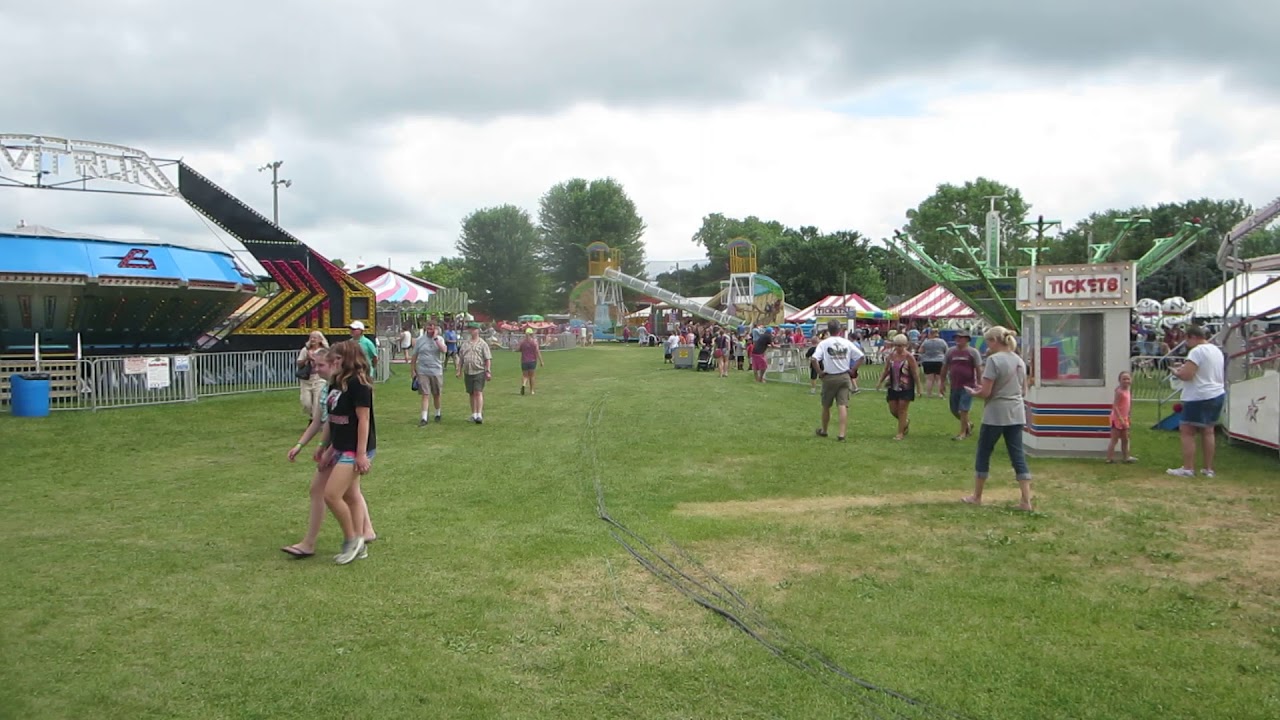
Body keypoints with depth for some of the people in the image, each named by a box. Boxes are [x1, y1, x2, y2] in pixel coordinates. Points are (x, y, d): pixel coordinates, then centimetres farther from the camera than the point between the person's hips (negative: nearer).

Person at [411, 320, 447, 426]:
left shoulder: (440, 339, 2)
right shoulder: (420, 340, 3)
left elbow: (444, 350, -18)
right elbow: (414, 356, 8)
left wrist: (435, 338, -17)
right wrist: (413, 370, 5)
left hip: (436, 371, 1)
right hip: (423, 372, -1)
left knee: (436, 395, 13)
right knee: (425, 395, -7)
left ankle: (438, 413, 33)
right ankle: (424, 418, -7)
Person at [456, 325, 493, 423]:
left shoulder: (482, 344, 1)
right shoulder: (464, 343, 15)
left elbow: (488, 359, -3)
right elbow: (461, 358, 18)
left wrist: (488, 371, -10)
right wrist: (459, 370, 11)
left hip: (479, 372, -5)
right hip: (468, 372, 5)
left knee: (478, 392, -12)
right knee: (472, 394, 9)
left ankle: (479, 415, -16)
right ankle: (474, 414, 17)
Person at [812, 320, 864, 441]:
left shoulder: (824, 343, -6)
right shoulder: (847, 343, 2)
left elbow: (814, 359, -18)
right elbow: (860, 356, 1)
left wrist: (819, 372, -6)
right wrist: (852, 370, 6)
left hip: (829, 377, -1)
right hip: (844, 377, 2)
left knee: (826, 406, 15)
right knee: (843, 406, -3)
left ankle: (823, 430, 31)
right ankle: (842, 434, -10)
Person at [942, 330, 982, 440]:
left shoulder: (973, 352, -5)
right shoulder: (950, 352, 7)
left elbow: (978, 369, -5)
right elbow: (944, 368, 13)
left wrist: (979, 384, -9)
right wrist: (943, 383, 11)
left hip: (968, 386, -5)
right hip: (954, 386, 5)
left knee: (963, 410, -5)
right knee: (954, 410, 11)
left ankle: (962, 433, 6)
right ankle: (968, 424, 35)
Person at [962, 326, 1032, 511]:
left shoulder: (994, 360, -14)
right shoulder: (1019, 361, 9)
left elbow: (985, 392, -15)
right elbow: (1023, 391, 16)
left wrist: (973, 392, 4)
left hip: (995, 414, -6)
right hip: (1016, 414, 6)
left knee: (983, 454, 9)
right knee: (1018, 456, 6)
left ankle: (977, 497, 19)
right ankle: (1026, 501, 1)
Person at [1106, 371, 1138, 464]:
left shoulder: (1128, 391, 8)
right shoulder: (1119, 391, -19)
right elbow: (1115, 406, -24)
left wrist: (1129, 418, 17)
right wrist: (1120, 419, -27)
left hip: (1124, 419, 9)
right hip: (1117, 419, -9)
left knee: (1125, 439, 18)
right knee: (1114, 439, -5)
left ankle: (1126, 457, 29)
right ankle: (1109, 458, -1)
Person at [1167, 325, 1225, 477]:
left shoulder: (1197, 351, -16)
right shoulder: (1216, 350, 14)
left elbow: (1186, 375, -23)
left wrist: (1176, 372, -3)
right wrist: (1185, 368, 18)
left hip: (1199, 398, -9)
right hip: (1217, 395, 9)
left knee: (1187, 432, -3)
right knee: (1208, 431, 13)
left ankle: (1188, 468, -5)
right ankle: (1208, 469, 15)